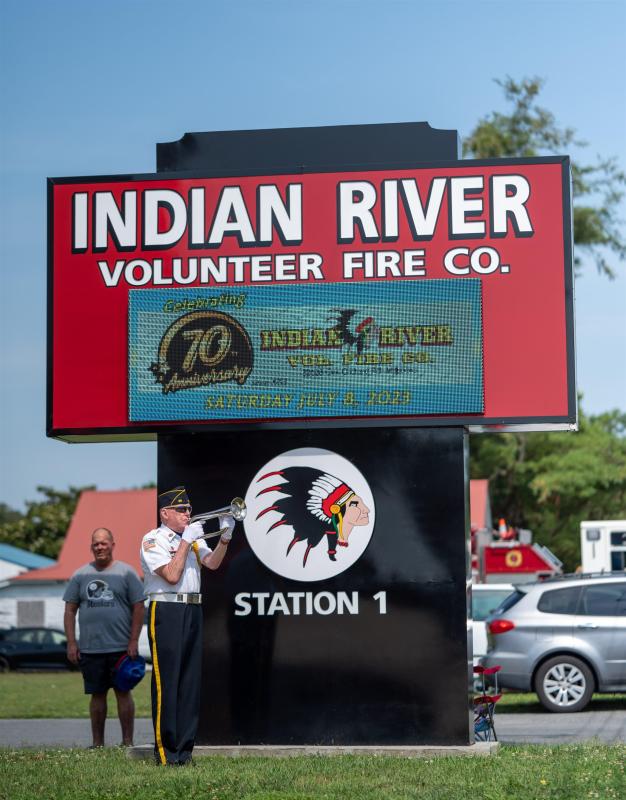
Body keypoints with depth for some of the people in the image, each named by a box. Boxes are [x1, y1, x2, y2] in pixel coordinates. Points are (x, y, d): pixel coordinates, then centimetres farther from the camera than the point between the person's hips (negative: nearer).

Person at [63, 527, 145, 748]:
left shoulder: (126, 572, 3)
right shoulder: (80, 575, 10)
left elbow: (138, 608, 0)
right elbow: (70, 611, 10)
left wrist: (133, 641, -7)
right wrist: (71, 643, 1)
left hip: (121, 647, -2)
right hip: (90, 648, 2)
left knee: (123, 692, 0)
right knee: (97, 694, 7)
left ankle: (127, 741, 5)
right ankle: (97, 742, 13)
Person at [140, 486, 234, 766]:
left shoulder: (191, 537, 19)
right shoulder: (153, 540, -3)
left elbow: (212, 563, 4)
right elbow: (172, 575, -14)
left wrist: (225, 537, -9)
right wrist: (186, 541, -11)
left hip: (193, 611, 7)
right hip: (166, 610, -7)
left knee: (190, 681, 7)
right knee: (166, 682, -7)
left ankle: (184, 748, 12)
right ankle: (165, 750, -4)